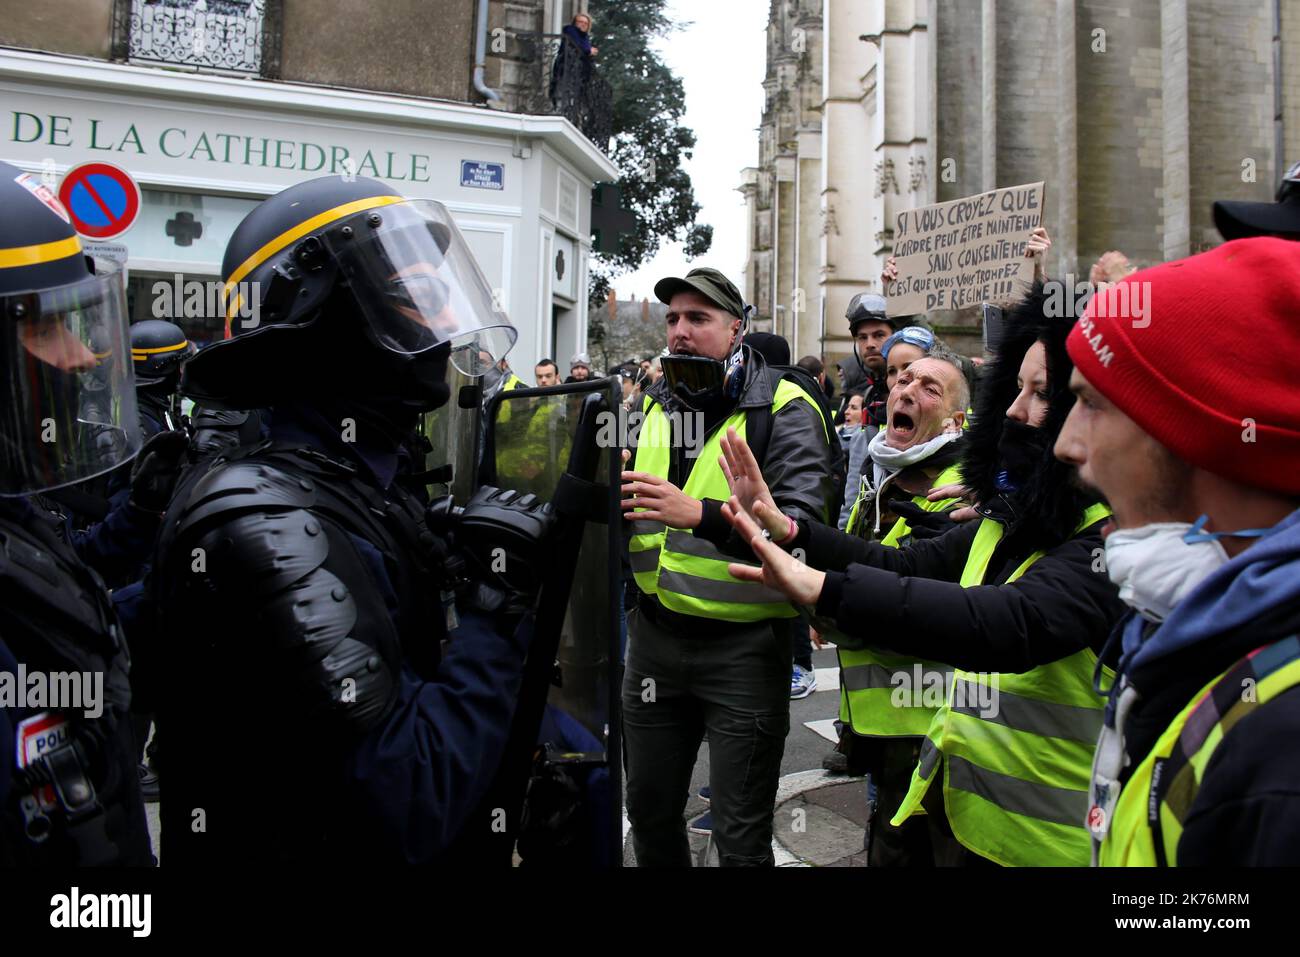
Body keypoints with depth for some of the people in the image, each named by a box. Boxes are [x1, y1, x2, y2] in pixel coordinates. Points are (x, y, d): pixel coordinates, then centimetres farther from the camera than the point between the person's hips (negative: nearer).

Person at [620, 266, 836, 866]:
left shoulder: (784, 410, -9)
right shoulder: (657, 405, 10)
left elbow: (799, 526, -21)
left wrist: (700, 514, -34)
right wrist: (612, 492, -4)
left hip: (742, 643, -5)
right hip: (655, 632, 6)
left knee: (741, 841, 7)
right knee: (650, 815, 19)